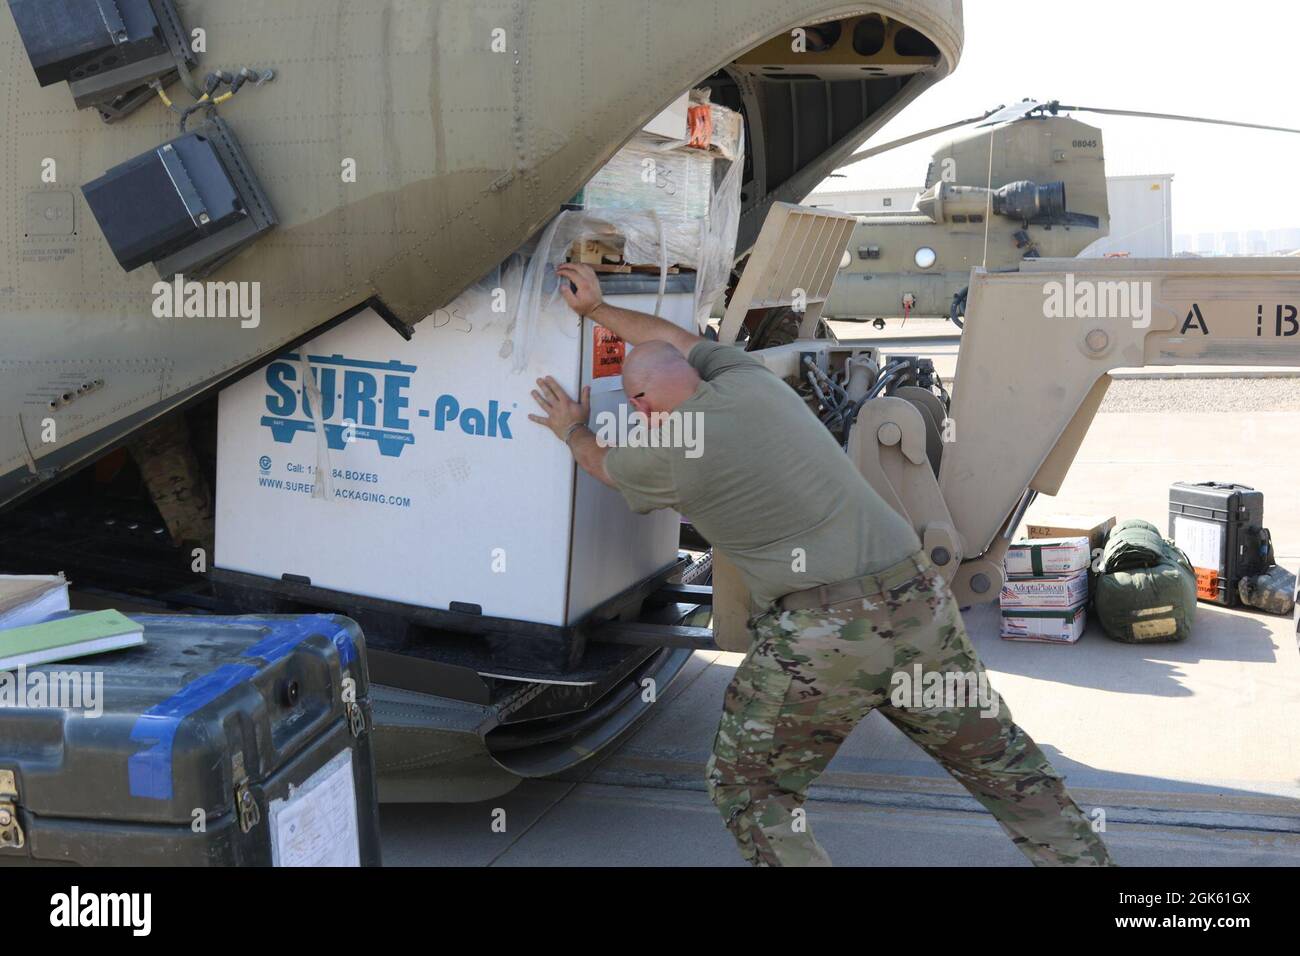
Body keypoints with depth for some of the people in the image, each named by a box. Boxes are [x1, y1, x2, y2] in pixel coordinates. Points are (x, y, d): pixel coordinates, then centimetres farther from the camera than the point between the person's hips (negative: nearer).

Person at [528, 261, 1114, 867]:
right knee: (1001, 762, 21)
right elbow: (678, 340, 32)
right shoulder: (747, 380, 11)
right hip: (919, 601, 6)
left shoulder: (666, 456, -1)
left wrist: (571, 430, 44)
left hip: (816, 640, -6)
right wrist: (597, 309, 42)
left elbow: (602, 463, 23)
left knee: (746, 790, 15)